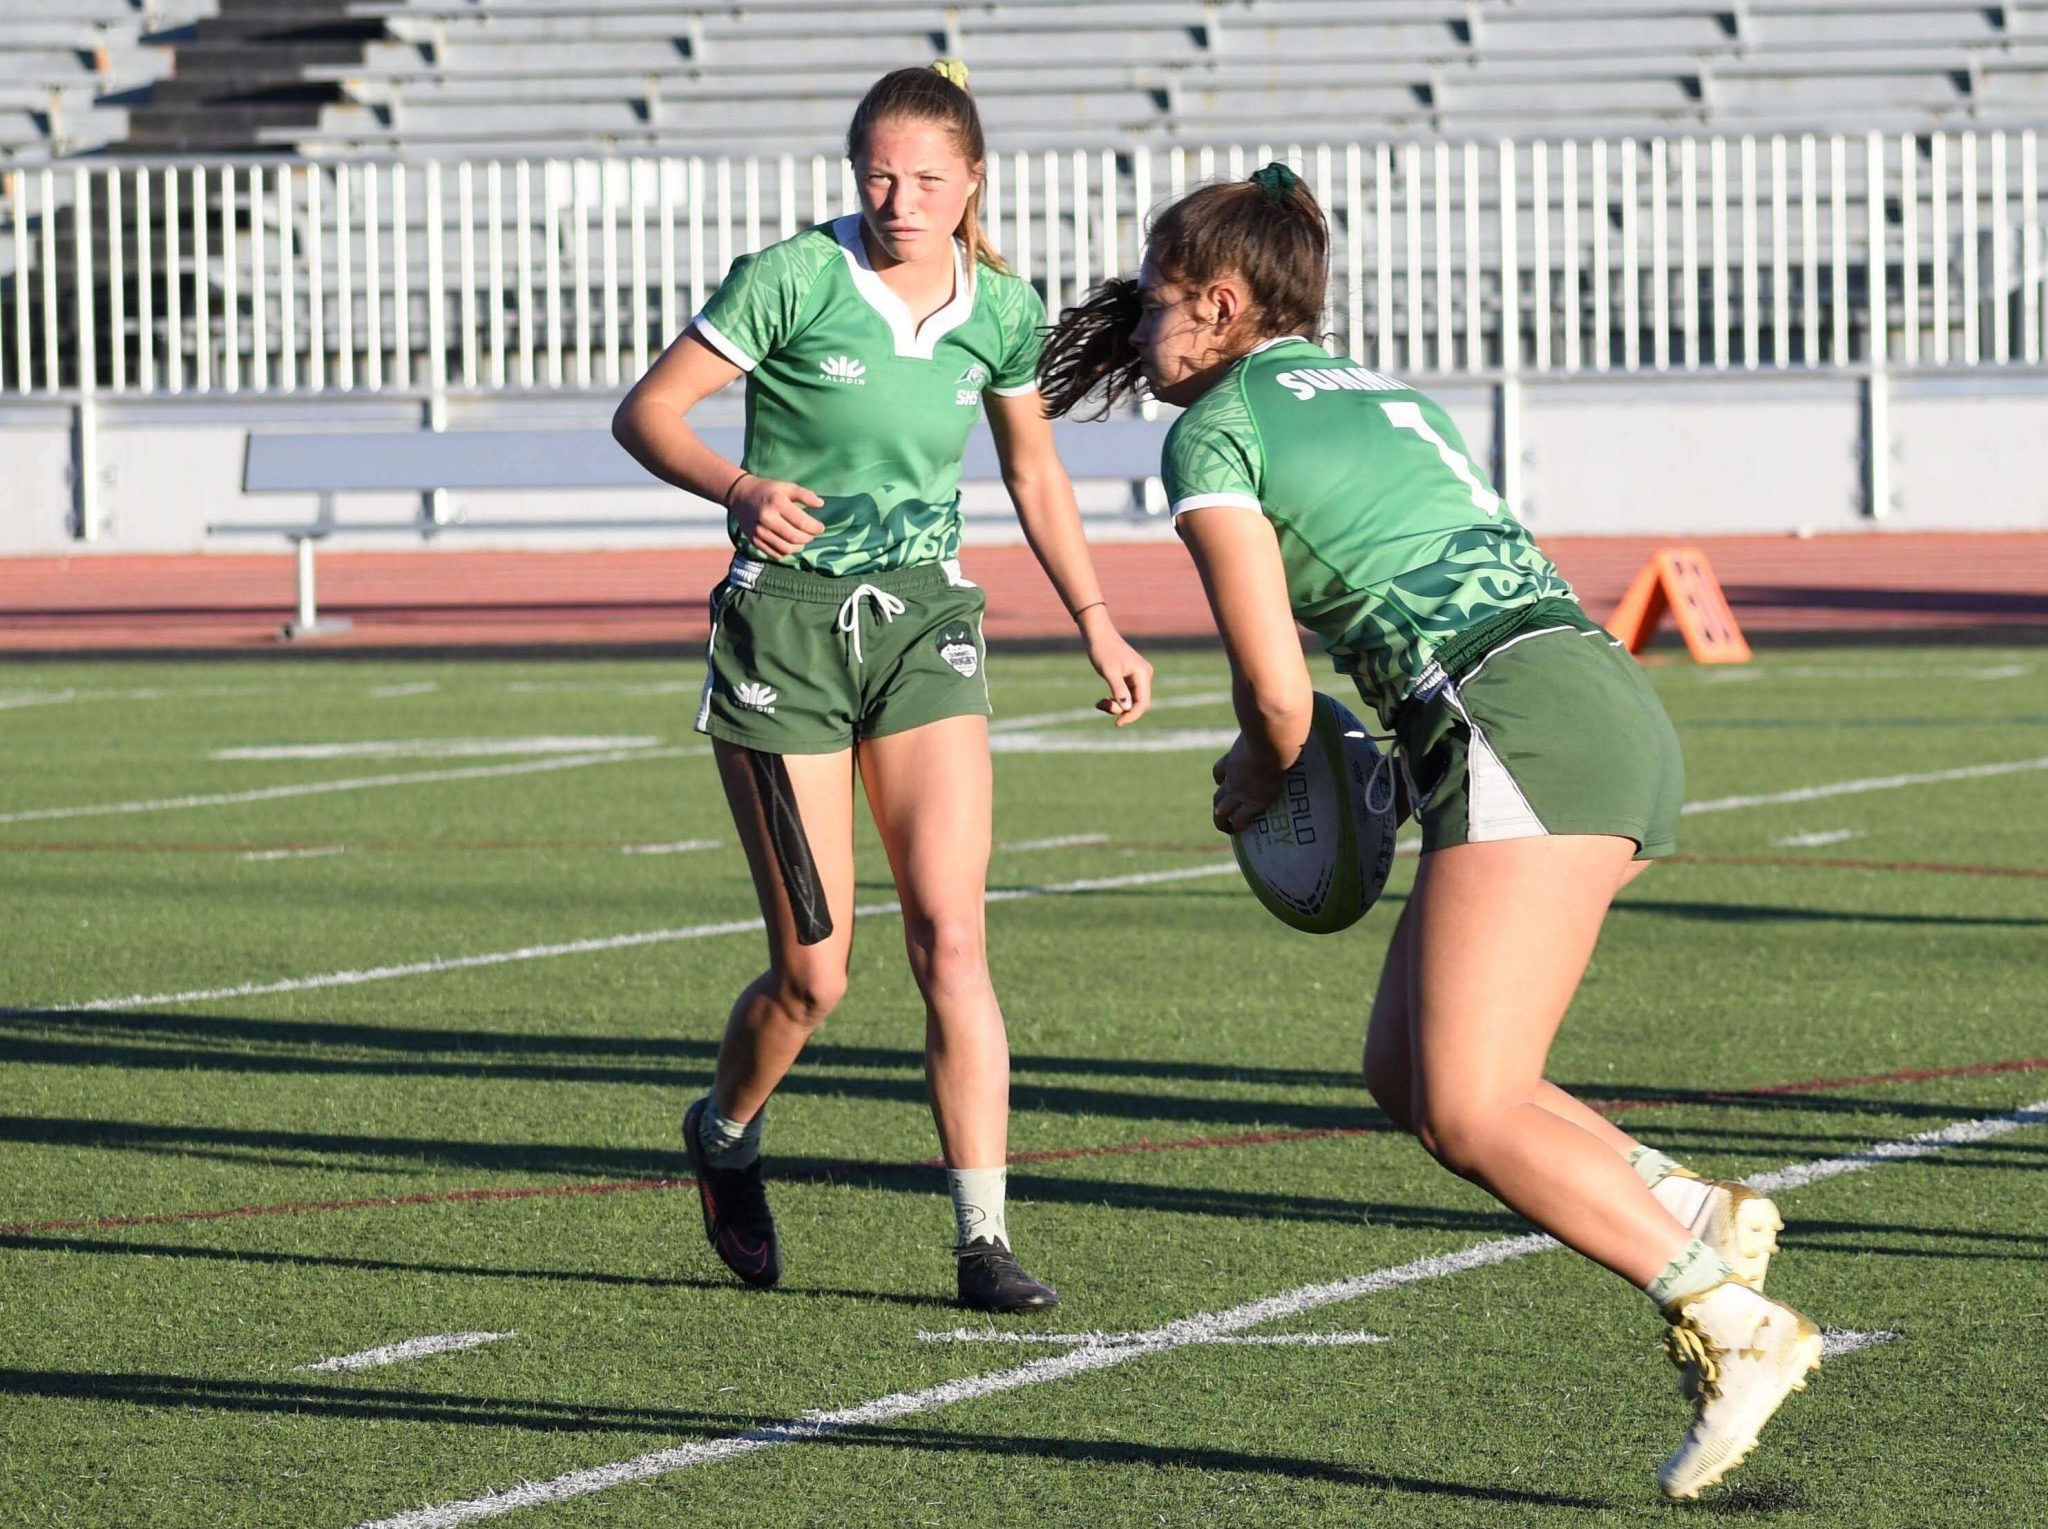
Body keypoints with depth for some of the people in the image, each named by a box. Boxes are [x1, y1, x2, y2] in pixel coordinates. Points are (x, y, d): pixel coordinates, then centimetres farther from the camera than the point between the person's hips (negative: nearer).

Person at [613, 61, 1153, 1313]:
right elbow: (646, 413, -8)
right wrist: (739, 489, -26)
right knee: (814, 974, -3)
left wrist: (1099, 625, 18)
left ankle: (985, 1238, -9)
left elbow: (1035, 472, 19)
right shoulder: (793, 280, -11)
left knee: (952, 935, -11)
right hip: (784, 620, -3)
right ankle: (725, 1134, 30)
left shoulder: (1000, 311, 2)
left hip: (924, 618, 3)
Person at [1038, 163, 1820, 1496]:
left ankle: (1734, 1324, -17)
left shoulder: (1214, 434, 3)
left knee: (1470, 1114, -12)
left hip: (1524, 732, -9)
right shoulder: (1383, 395, 28)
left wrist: (1257, 784, 19)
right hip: (1613, 712, 9)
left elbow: (1279, 695, -3)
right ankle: (1699, 1214, 0)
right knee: (1408, 1077, 11)